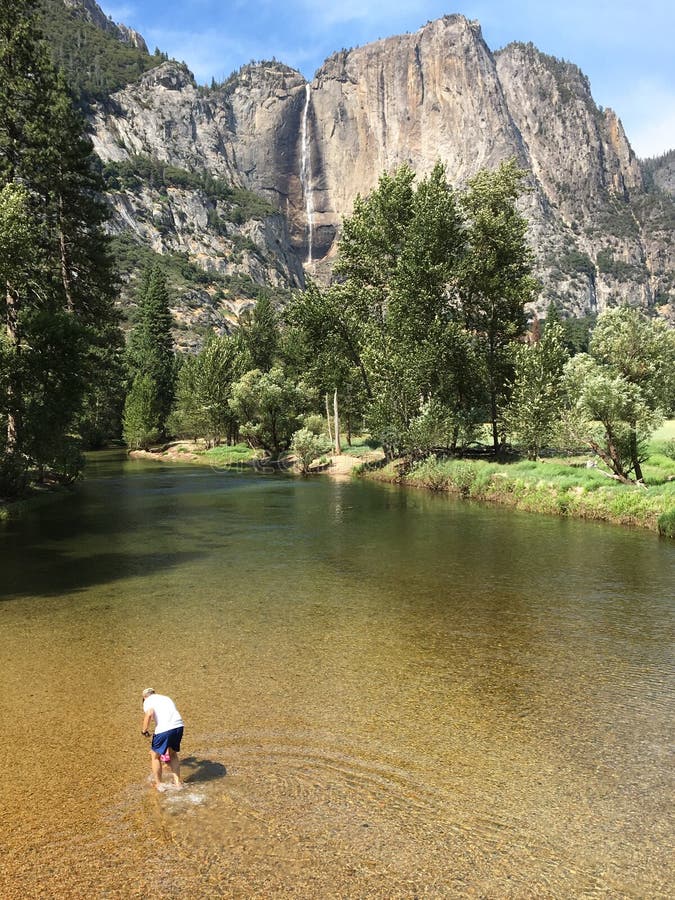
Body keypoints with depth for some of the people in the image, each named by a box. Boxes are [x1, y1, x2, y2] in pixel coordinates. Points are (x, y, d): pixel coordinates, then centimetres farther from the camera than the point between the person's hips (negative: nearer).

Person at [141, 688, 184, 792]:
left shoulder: (148, 701, 10)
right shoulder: (166, 698, 29)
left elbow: (149, 713, -14)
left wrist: (144, 730, 1)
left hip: (164, 729, -6)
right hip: (179, 726, 6)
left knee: (155, 755, 19)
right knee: (173, 753, 30)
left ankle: (158, 784, 31)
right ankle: (177, 782, 35)